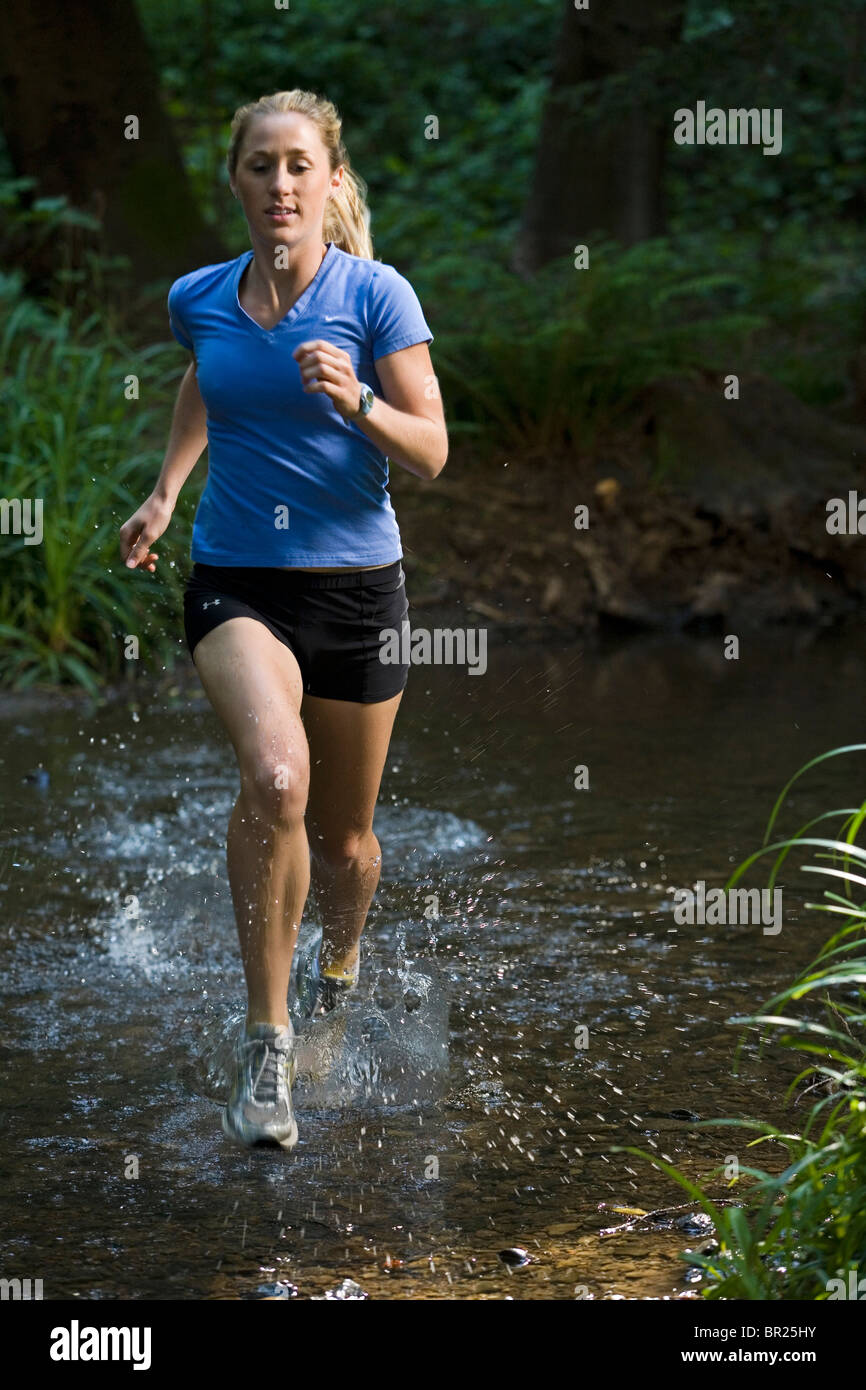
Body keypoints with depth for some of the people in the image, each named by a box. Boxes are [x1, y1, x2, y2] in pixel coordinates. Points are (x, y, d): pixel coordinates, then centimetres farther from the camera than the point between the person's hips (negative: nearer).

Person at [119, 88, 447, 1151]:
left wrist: (357, 400, -25)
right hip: (235, 582, 0)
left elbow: (430, 453, -8)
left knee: (343, 834, 13)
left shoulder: (376, 294, -8)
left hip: (356, 584, 0)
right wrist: (165, 494, 20)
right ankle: (265, 1042, -21)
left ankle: (337, 965, 49)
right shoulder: (198, 299, 2)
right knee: (275, 775, -29)